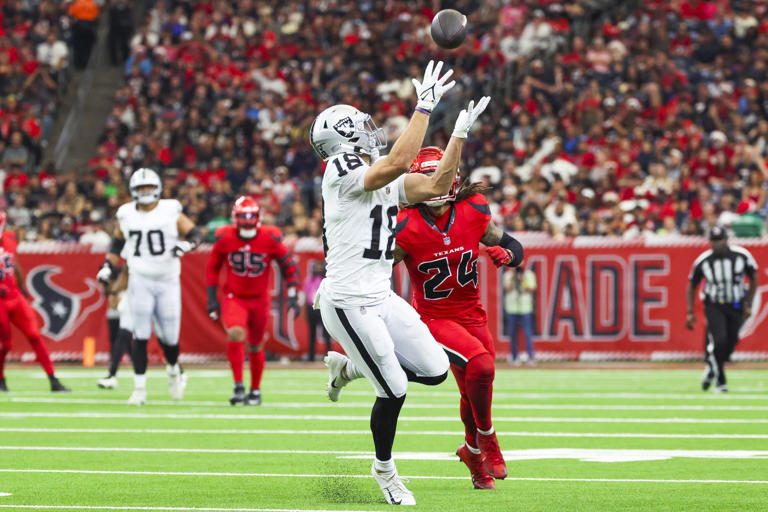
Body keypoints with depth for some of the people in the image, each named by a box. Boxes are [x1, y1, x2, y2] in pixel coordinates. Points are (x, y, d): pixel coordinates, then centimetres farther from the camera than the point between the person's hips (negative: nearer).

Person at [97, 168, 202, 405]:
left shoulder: (171, 212, -1)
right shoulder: (126, 215, 5)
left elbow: (195, 234, 2)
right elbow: (117, 243, 20)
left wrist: (185, 245, -18)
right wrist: (108, 266, 11)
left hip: (168, 281, -1)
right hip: (140, 281, 1)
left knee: (169, 336, 4)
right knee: (140, 336, -7)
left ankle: (173, 369, 36)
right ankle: (139, 388, -2)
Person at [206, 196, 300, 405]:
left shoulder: (270, 239, -13)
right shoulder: (224, 238, -10)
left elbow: (289, 267, -3)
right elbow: (212, 268, 5)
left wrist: (293, 297, -10)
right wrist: (212, 299, 2)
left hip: (259, 299, 1)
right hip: (234, 297, -1)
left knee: (255, 346, 10)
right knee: (236, 334, -26)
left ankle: (255, 391, 29)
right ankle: (238, 386, -19)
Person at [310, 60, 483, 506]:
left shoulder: (384, 179, 12)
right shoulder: (342, 171, -14)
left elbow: (435, 187, 12)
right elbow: (399, 162, -28)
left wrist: (460, 135, 7)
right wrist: (425, 107, -24)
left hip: (381, 297, 8)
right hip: (349, 302, -8)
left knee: (436, 371, 5)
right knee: (394, 391, -5)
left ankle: (348, 365, 25)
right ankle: (385, 470, 20)